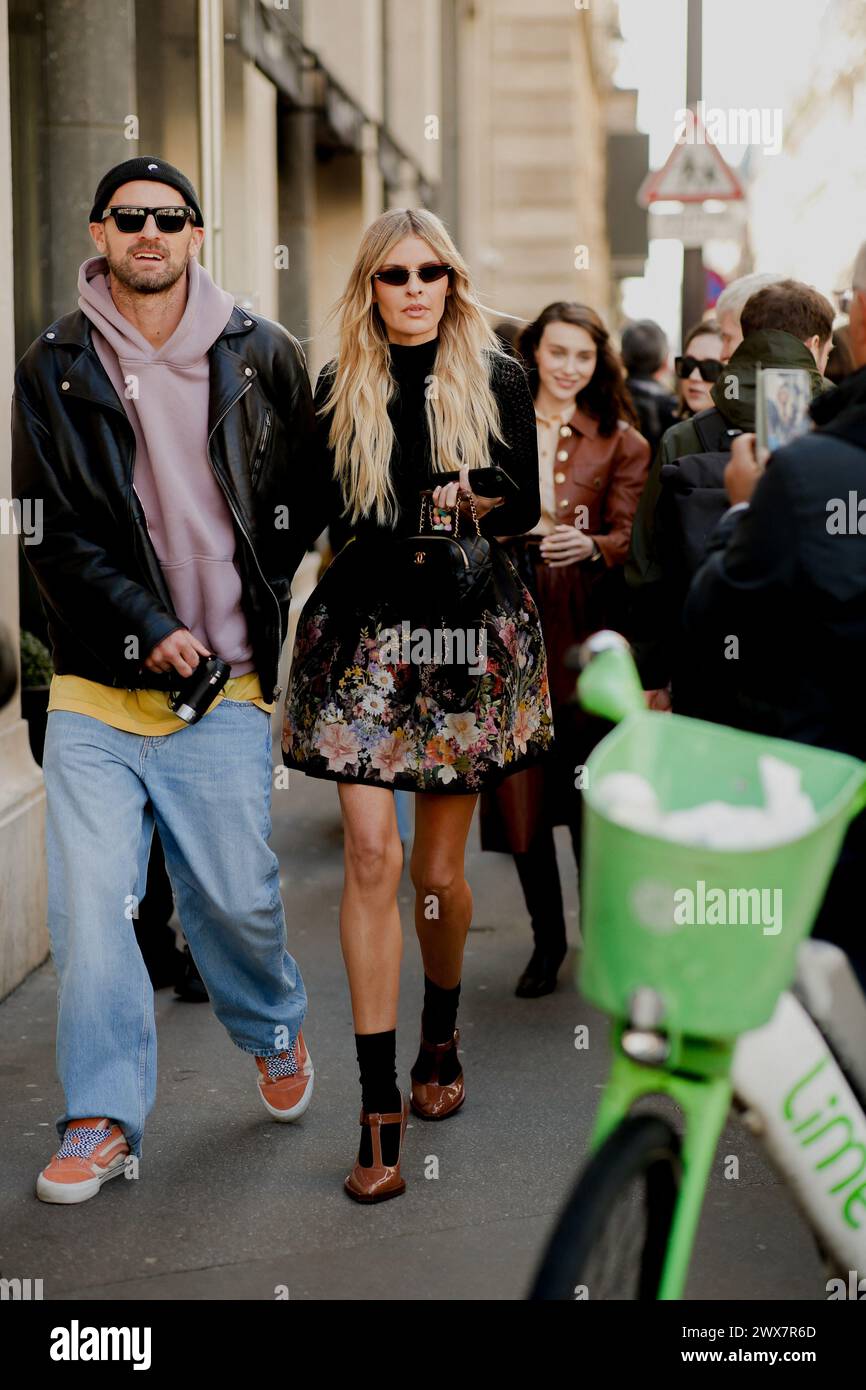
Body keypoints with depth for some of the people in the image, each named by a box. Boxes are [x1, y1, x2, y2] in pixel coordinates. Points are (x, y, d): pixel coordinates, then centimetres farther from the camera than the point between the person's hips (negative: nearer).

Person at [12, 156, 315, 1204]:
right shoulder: (54, 369, 4)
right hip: (96, 687, 0)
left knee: (237, 898, 5)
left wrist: (279, 646, 8)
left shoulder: (261, 357, 6)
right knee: (88, 909, -4)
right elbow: (52, 532, -2)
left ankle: (276, 1034, 35)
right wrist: (149, 627, -12)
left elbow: (305, 513, 11)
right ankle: (102, 1119, 11)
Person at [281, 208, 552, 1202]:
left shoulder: (497, 380, 2)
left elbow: (527, 507, 3)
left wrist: (477, 507, -16)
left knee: (438, 869, 6)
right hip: (363, 627, 0)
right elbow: (311, 513, 11)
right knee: (371, 857, -11)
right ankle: (379, 1110, -8)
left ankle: (441, 1034, 36)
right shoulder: (338, 389, 6)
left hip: (469, 633, 0)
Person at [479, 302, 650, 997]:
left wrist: (591, 545, -25)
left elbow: (627, 541, -6)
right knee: (520, 788, 3)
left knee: (588, 788, -2)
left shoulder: (620, 442, 4)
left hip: (582, 627, -2)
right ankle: (547, 936, 17)